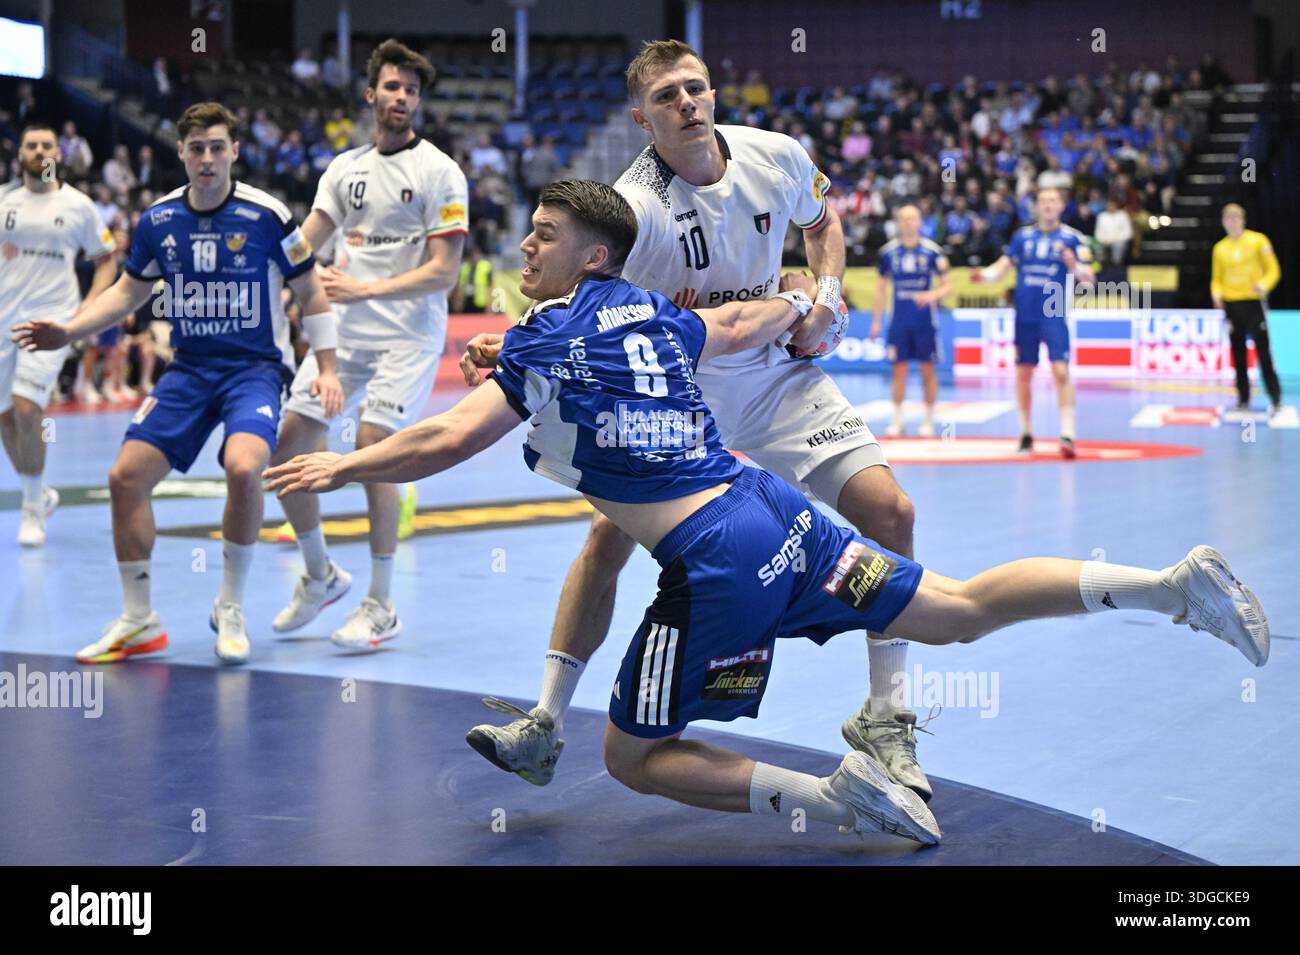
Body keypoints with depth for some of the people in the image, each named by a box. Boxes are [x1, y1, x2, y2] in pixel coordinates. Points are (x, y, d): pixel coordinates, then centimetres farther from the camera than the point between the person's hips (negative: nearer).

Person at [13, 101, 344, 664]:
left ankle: (230, 609, -8)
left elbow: (311, 292, -1)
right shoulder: (158, 220, 1)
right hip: (188, 369, 4)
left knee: (243, 468, -31)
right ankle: (138, 622, 10)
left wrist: (327, 369, -5)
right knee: (126, 476, -7)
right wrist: (68, 333, 3)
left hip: (255, 365, -4)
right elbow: (129, 291, 15)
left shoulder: (266, 215, -10)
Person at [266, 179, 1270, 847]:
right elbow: (742, 325, 33)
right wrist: (798, 301, 53)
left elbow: (448, 441, -8)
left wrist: (340, 467, 4)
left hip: (714, 564, -7)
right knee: (960, 610, 12)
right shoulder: (650, 311, 15)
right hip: (772, 509, 7)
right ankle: (1173, 580, -2)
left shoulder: (544, 337, -3)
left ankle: (828, 795, -10)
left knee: (633, 758, 6)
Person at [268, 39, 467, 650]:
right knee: (286, 449, 1)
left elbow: (444, 271, -12)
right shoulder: (346, 168, 11)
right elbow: (302, 243, 9)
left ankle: (381, 608, -4)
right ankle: (320, 576, 23)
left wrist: (367, 290, -20)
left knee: (372, 447, -18)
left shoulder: (439, 171, -5)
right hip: (342, 331, 6)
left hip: (407, 336, -6)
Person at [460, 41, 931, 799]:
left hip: (778, 373, 3)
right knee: (609, 538, -12)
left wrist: (826, 297, -5)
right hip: (672, 390, -2)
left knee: (888, 510, -11)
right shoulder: (635, 204, -24)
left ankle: (885, 718, 2)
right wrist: (515, 348, -53)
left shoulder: (779, 158, -10)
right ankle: (548, 725, 1)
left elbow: (823, 222, 12)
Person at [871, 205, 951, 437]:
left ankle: (928, 421, 11)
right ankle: (897, 420, 9)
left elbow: (947, 285, 0)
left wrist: (933, 295, -21)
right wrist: (876, 320, 8)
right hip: (898, 321, 1)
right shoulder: (888, 252, 3)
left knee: (928, 370, 2)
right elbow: (880, 288, 11)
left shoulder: (932, 251, -3)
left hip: (925, 321, -1)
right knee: (899, 369, 2)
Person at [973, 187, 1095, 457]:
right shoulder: (1022, 237, 10)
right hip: (1025, 317, 3)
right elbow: (1003, 265, 7)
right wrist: (985, 274, -13)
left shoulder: (1072, 238, 0)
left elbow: (1089, 279, -4)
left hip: (1054, 317, -3)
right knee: (1023, 374, 8)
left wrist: (1075, 267, -25)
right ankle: (1026, 433, 22)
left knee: (1061, 372, -15)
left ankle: (1068, 435, -15)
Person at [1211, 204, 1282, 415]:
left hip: (1253, 302, -4)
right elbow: (1216, 279, 15)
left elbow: (1273, 270, -1)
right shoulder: (1220, 248, 9)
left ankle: (1276, 399, -5)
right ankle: (1243, 400, 13)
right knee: (1238, 355, 6)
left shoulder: (1258, 241, -1)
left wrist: (1264, 285, -21)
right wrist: (1216, 293, -6)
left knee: (1263, 353, -8)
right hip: (1231, 305, 4)